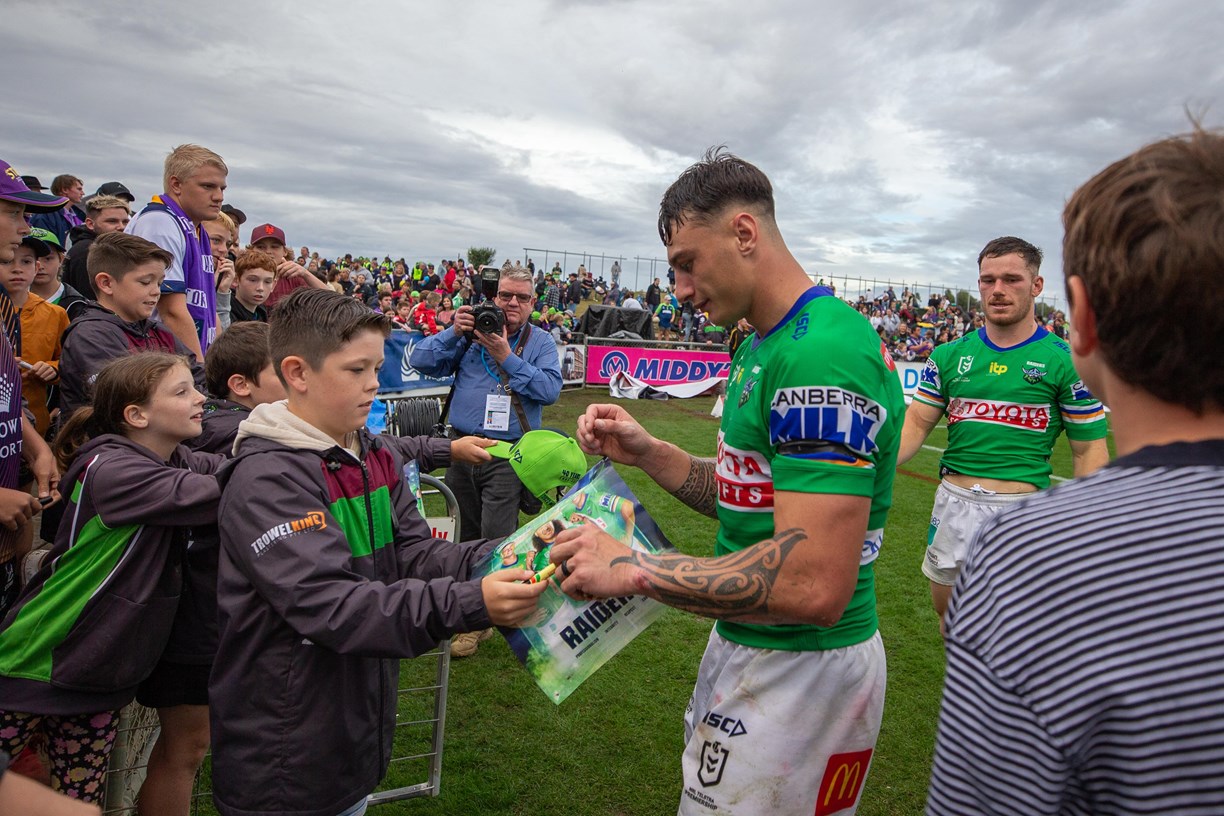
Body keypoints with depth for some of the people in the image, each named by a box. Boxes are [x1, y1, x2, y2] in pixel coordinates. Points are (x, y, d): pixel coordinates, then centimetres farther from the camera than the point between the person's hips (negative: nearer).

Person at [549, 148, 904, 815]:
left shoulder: (823, 353, -26)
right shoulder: (761, 348, 8)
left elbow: (815, 585, -31)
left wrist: (634, 569, -24)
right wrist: (646, 454, 2)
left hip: (801, 674, -9)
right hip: (744, 646, 9)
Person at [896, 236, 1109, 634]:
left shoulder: (1065, 361, -3)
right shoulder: (951, 355, 6)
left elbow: (1089, 451, -1)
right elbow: (917, 422, 3)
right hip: (953, 500, 4)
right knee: (947, 612, 17)